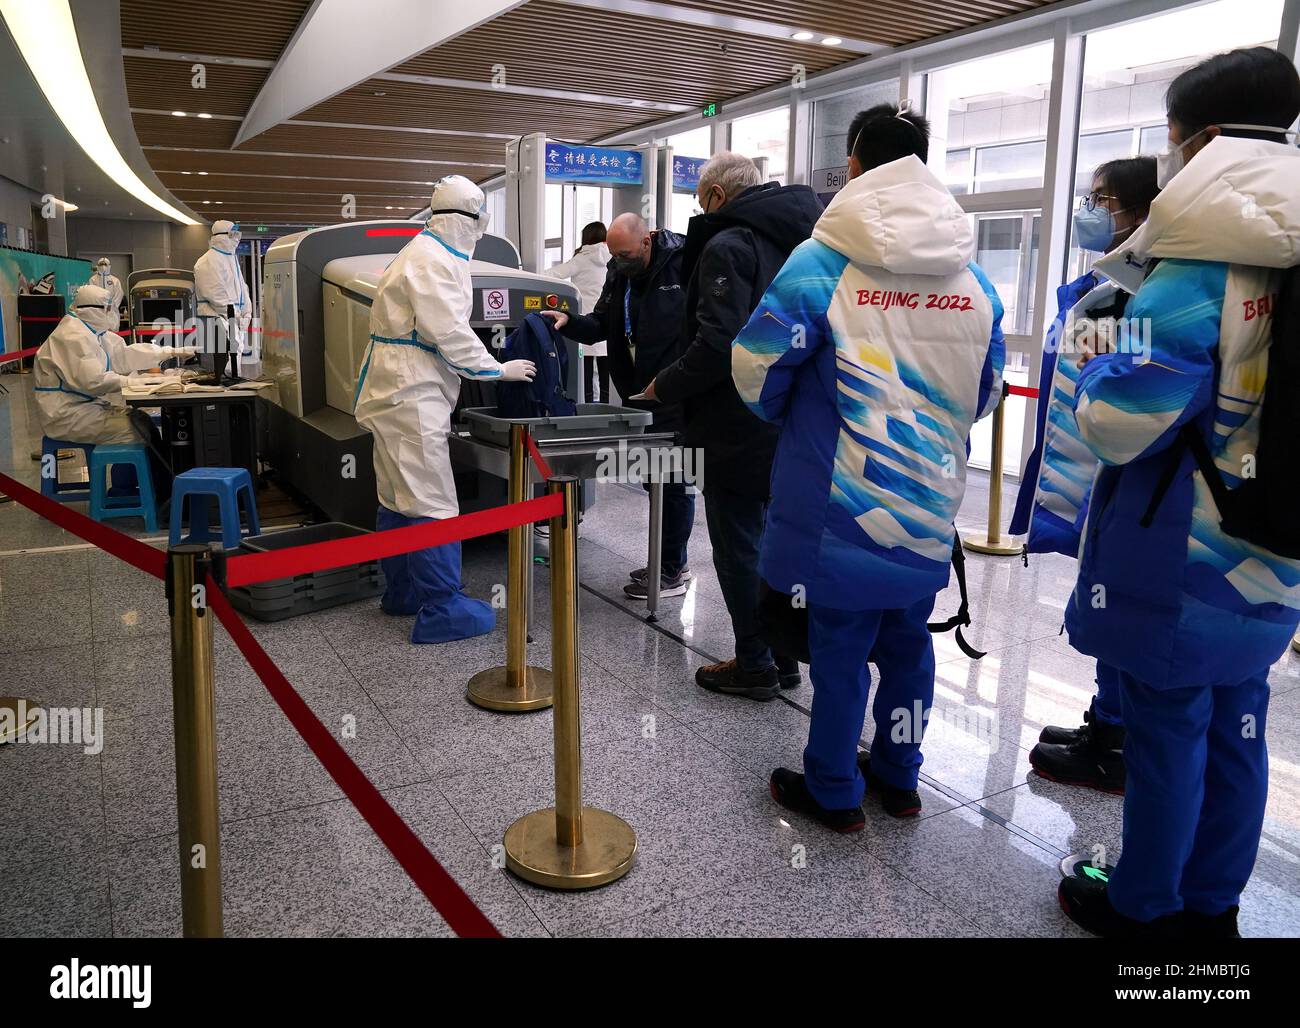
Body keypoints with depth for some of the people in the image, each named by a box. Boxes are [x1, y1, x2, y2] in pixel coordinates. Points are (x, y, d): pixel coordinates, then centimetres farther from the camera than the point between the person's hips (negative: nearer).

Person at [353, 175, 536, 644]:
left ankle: (402, 592, 27)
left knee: (399, 497, 16)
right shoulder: (434, 260, -14)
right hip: (412, 395, -11)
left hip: (398, 393, 11)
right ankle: (441, 609, -3)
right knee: (432, 502, -8)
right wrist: (499, 371, -7)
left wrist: (486, 367, 20)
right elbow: (450, 334, -18)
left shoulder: (422, 253, 19)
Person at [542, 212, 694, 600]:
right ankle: (671, 562, 29)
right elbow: (600, 326, 12)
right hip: (638, 397, 8)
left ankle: (672, 573, 11)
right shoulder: (618, 274, 10)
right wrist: (569, 321, -8)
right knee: (652, 480, 15)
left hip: (676, 398, -8)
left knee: (674, 482, 0)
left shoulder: (682, 263, -13)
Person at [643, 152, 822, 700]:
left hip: (742, 426, -8)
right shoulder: (802, 240, 12)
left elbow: (718, 344, -24)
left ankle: (755, 665, 14)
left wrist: (666, 386, -10)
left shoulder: (729, 245, -14)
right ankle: (784, 655, 28)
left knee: (738, 541, 4)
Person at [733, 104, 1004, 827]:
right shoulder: (974, 278, 4)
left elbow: (757, 368, -9)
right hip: (931, 503, 5)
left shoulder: (821, 264, -13)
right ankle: (899, 778, 34)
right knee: (908, 637, 18)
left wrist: (787, 416, 12)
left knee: (841, 642, 7)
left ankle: (835, 791, 22)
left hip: (843, 499, -4)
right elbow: (986, 392, 12)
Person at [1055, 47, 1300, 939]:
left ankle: (1144, 906, 23)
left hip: (1180, 559, -7)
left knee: (1168, 732, 5)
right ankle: (1212, 905, 32)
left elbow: (1122, 420, -23)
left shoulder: (1196, 272, -18)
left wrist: (1098, 370, -3)